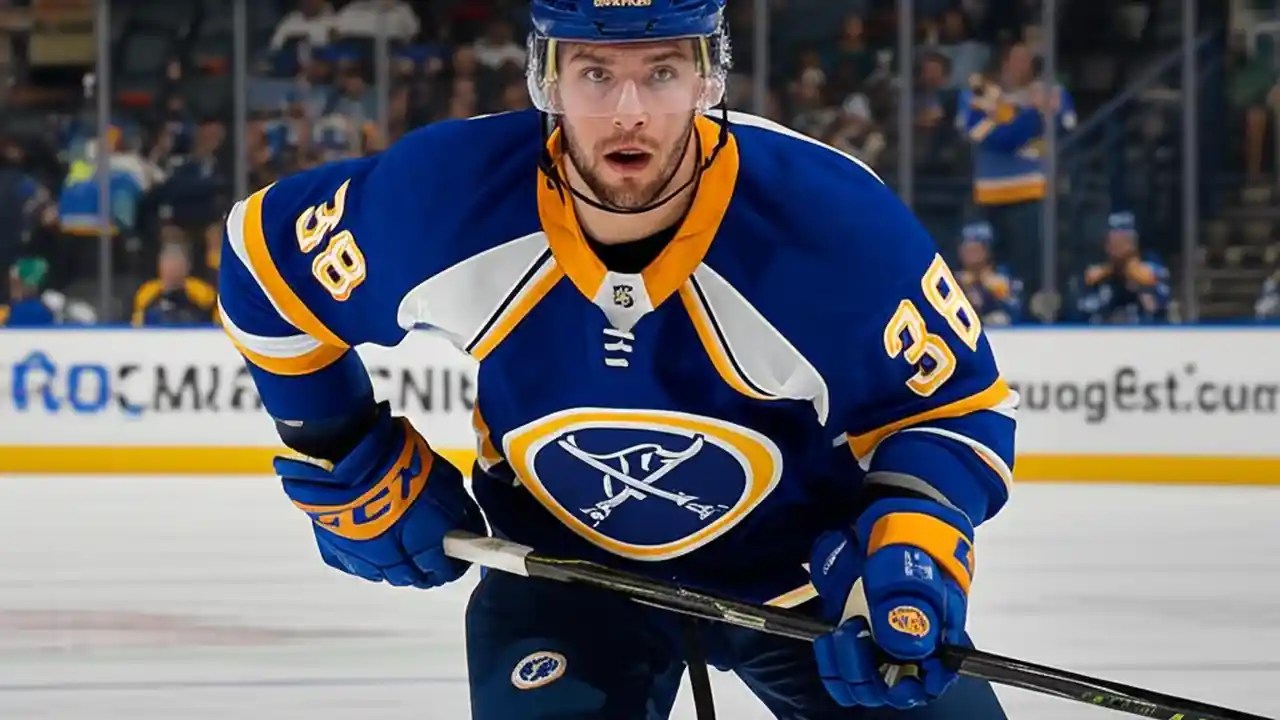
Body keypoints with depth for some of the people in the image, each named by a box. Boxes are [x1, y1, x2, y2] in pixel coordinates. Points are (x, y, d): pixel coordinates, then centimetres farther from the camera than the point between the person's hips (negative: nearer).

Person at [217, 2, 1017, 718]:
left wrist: (910, 555, -36)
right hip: (562, 564, 1)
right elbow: (269, 259, -6)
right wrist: (351, 466, -3)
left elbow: (955, 407, -17)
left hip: (799, 563, 0)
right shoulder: (443, 198, -26)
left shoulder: (833, 220, -31)